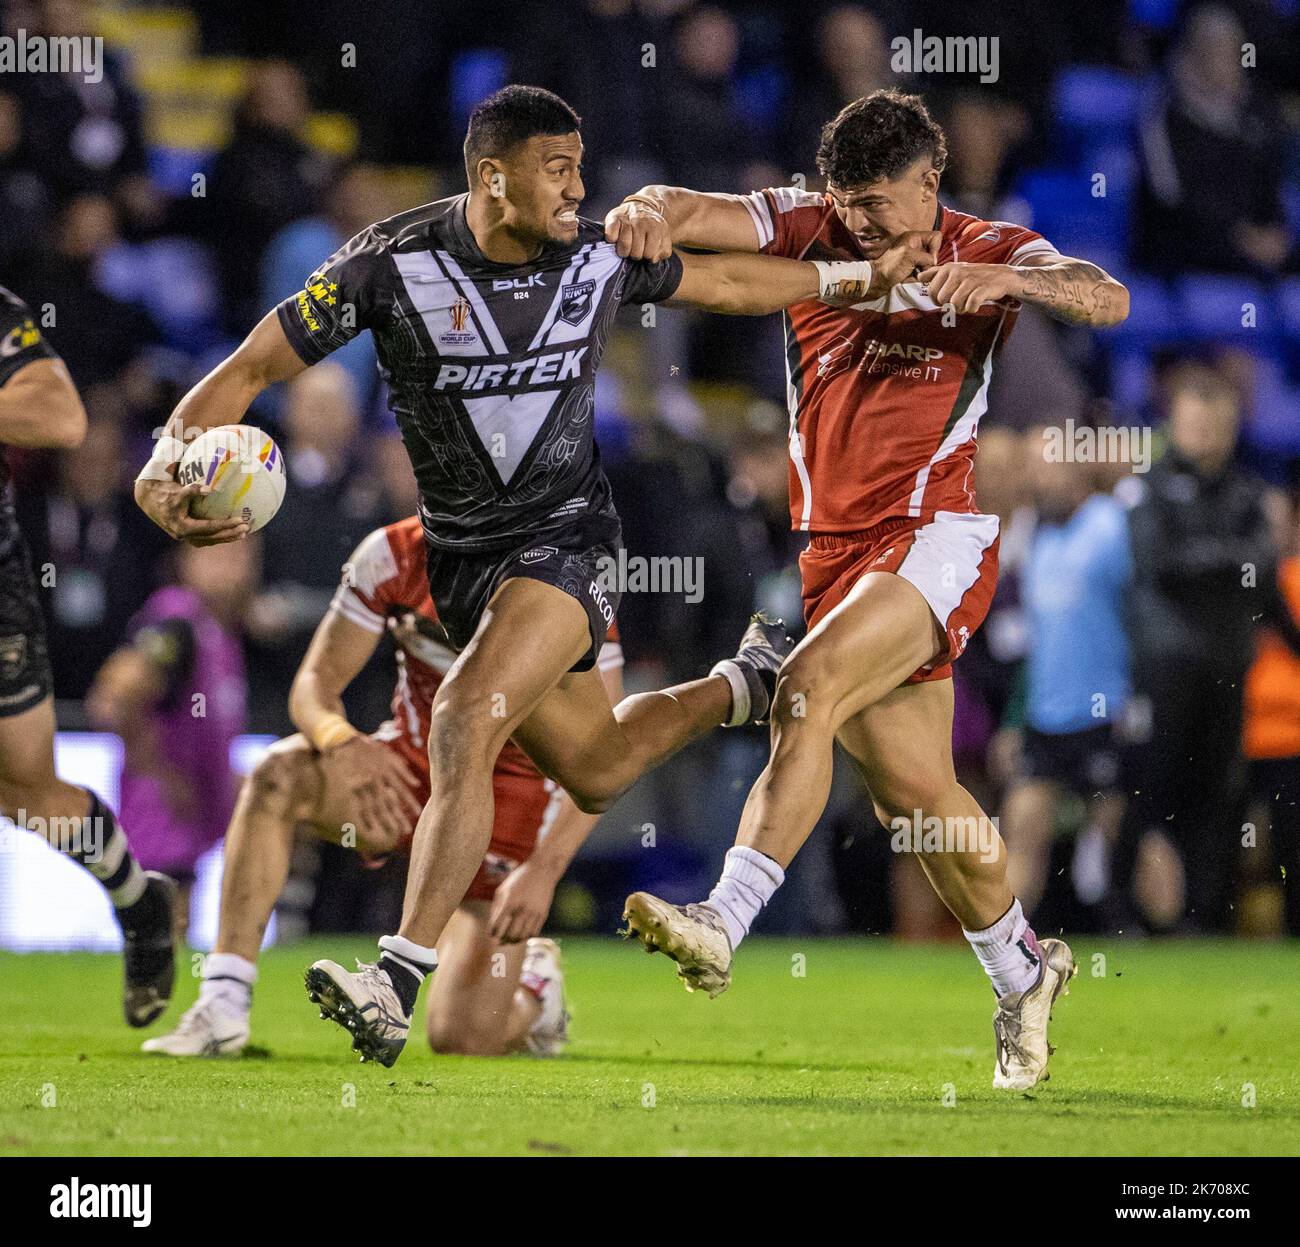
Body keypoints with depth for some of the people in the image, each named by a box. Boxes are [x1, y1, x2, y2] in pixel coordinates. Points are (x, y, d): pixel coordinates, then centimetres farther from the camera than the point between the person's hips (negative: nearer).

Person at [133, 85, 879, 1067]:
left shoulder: (601, 258, -8)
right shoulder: (394, 263, -15)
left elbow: (722, 284, 13)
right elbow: (254, 366, -14)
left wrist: (857, 277, 17)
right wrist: (168, 463, -32)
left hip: (567, 541, -2)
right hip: (458, 551, 2)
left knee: (464, 726, -25)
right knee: (594, 770, 17)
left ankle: (397, 986, -29)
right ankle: (745, 683, 49)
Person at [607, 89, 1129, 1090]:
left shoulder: (991, 255, -1)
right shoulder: (814, 233, 6)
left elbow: (1108, 302, -17)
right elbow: (687, 216, -5)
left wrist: (1004, 279, -35)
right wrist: (647, 213, -29)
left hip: (937, 538, -5)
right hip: (833, 548, 5)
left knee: (808, 690, -29)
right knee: (915, 792, 9)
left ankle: (726, 924, -37)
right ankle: (1023, 971, 31)